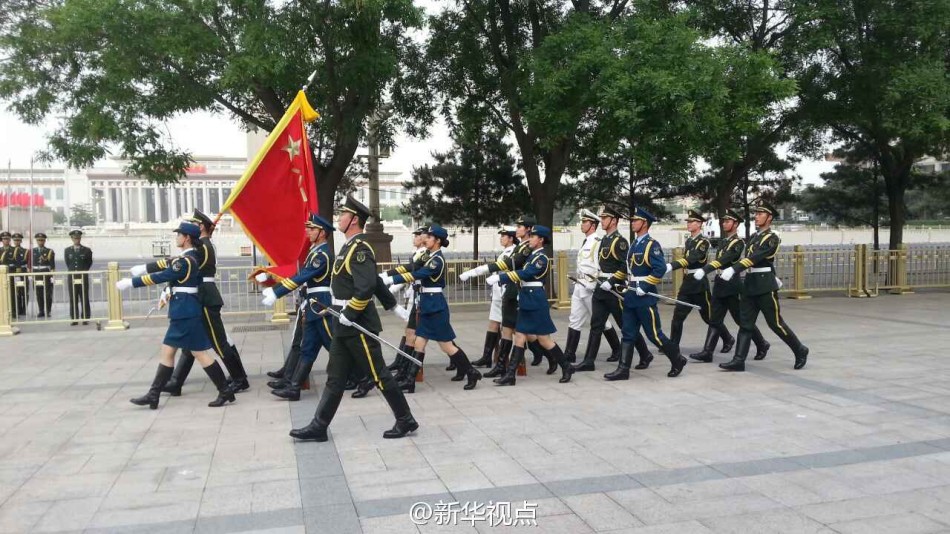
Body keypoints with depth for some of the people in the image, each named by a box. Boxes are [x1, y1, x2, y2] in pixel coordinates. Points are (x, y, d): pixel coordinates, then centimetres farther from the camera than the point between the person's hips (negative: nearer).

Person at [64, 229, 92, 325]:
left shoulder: (87, 250, 2)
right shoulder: (67, 250, 8)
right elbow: (67, 263, 13)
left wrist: (82, 272, 5)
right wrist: (73, 271, 7)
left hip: (83, 277, -2)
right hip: (72, 277, 2)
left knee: (84, 299, 1)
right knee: (73, 299, 3)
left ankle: (85, 318, 6)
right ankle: (74, 319, 7)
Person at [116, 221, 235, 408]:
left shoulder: (185, 261, -18)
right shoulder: (191, 257, 11)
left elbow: (160, 277, -17)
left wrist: (130, 282, -12)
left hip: (185, 312, -10)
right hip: (183, 312, 10)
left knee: (200, 353, -5)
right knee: (167, 351, 11)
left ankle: (225, 391, 1)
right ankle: (153, 395, 16)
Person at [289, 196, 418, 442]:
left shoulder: (360, 249, -17)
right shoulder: (350, 247, 15)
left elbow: (366, 288, -26)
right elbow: (375, 283, 20)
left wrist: (349, 315, -20)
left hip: (357, 325, -10)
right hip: (345, 326, 10)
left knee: (379, 375, -1)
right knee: (335, 376, 11)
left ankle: (406, 421, 11)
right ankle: (318, 427, 17)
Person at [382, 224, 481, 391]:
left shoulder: (438, 260, -17)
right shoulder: (431, 257, 13)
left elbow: (416, 275, -25)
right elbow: (411, 269, 12)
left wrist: (391, 279, -28)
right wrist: (387, 276, 4)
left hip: (436, 306, -9)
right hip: (427, 306, 9)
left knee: (446, 345, -1)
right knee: (419, 343, 7)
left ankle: (472, 373, 12)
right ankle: (409, 381, 9)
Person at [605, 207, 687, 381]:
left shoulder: (652, 245, -12)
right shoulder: (634, 245, 14)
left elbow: (660, 269, -21)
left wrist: (645, 287, -21)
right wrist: (628, 286, 14)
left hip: (645, 296, -8)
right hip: (631, 296, 8)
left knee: (654, 334, 0)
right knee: (628, 334, 6)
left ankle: (677, 360, 18)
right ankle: (623, 369, 8)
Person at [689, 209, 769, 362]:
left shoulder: (738, 243, -12)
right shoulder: (722, 241, 14)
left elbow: (724, 260, -26)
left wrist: (704, 270, -38)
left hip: (732, 285, -7)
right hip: (719, 284, 7)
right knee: (714, 320, 3)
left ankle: (762, 345, 22)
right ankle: (707, 352, 2)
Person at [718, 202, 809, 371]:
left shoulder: (772, 238, -11)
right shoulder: (753, 237, 14)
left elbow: (755, 258, -25)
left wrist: (733, 269, -35)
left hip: (765, 286, -7)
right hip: (749, 284, 7)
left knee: (775, 323, 1)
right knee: (745, 323, 2)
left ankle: (800, 351, 20)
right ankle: (739, 360, 0)